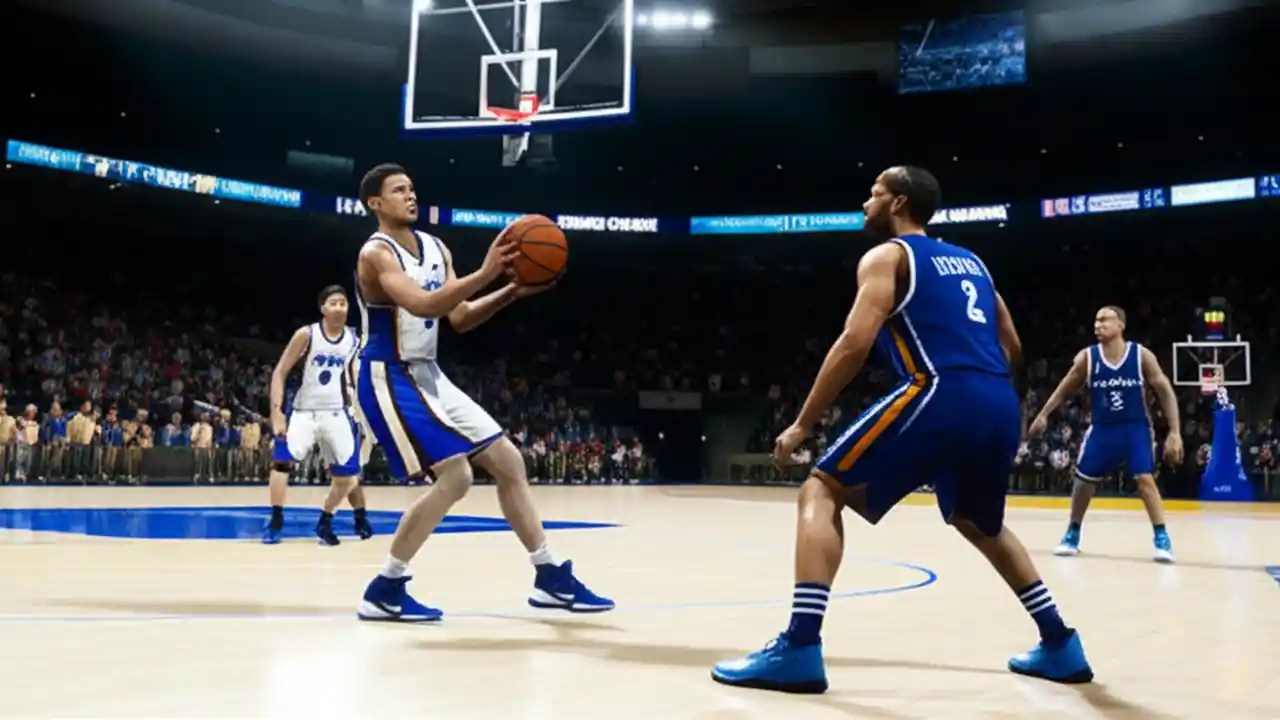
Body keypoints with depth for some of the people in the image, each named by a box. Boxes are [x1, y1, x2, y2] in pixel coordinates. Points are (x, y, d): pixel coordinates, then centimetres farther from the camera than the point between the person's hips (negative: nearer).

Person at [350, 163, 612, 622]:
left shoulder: (436, 249, 11)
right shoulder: (376, 254, -15)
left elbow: (460, 318, 9)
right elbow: (423, 305, -31)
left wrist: (512, 291, -6)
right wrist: (485, 272, -37)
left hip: (429, 375, 9)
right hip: (390, 379, -9)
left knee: (508, 462, 6)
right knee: (455, 476, -19)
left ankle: (551, 579, 14)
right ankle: (384, 591, -6)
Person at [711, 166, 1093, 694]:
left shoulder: (886, 256, 7)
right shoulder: (970, 261, 28)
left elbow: (855, 343, -7)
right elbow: (1011, 347, 28)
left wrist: (802, 424, -2)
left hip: (940, 395, -7)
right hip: (1000, 407, 8)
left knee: (821, 493, 0)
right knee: (981, 526, 32)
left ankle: (800, 648, -13)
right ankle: (1059, 644, 31)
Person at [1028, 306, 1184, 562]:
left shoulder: (1141, 355, -10)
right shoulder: (1087, 357, -6)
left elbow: (1165, 392, -7)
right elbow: (1065, 389, 5)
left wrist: (1174, 431, -12)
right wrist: (1043, 416, -1)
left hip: (1136, 428, -2)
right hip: (1102, 428, 2)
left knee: (1145, 479, -16)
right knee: (1083, 479, 6)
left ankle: (1162, 538, -7)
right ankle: (1072, 534, 23)